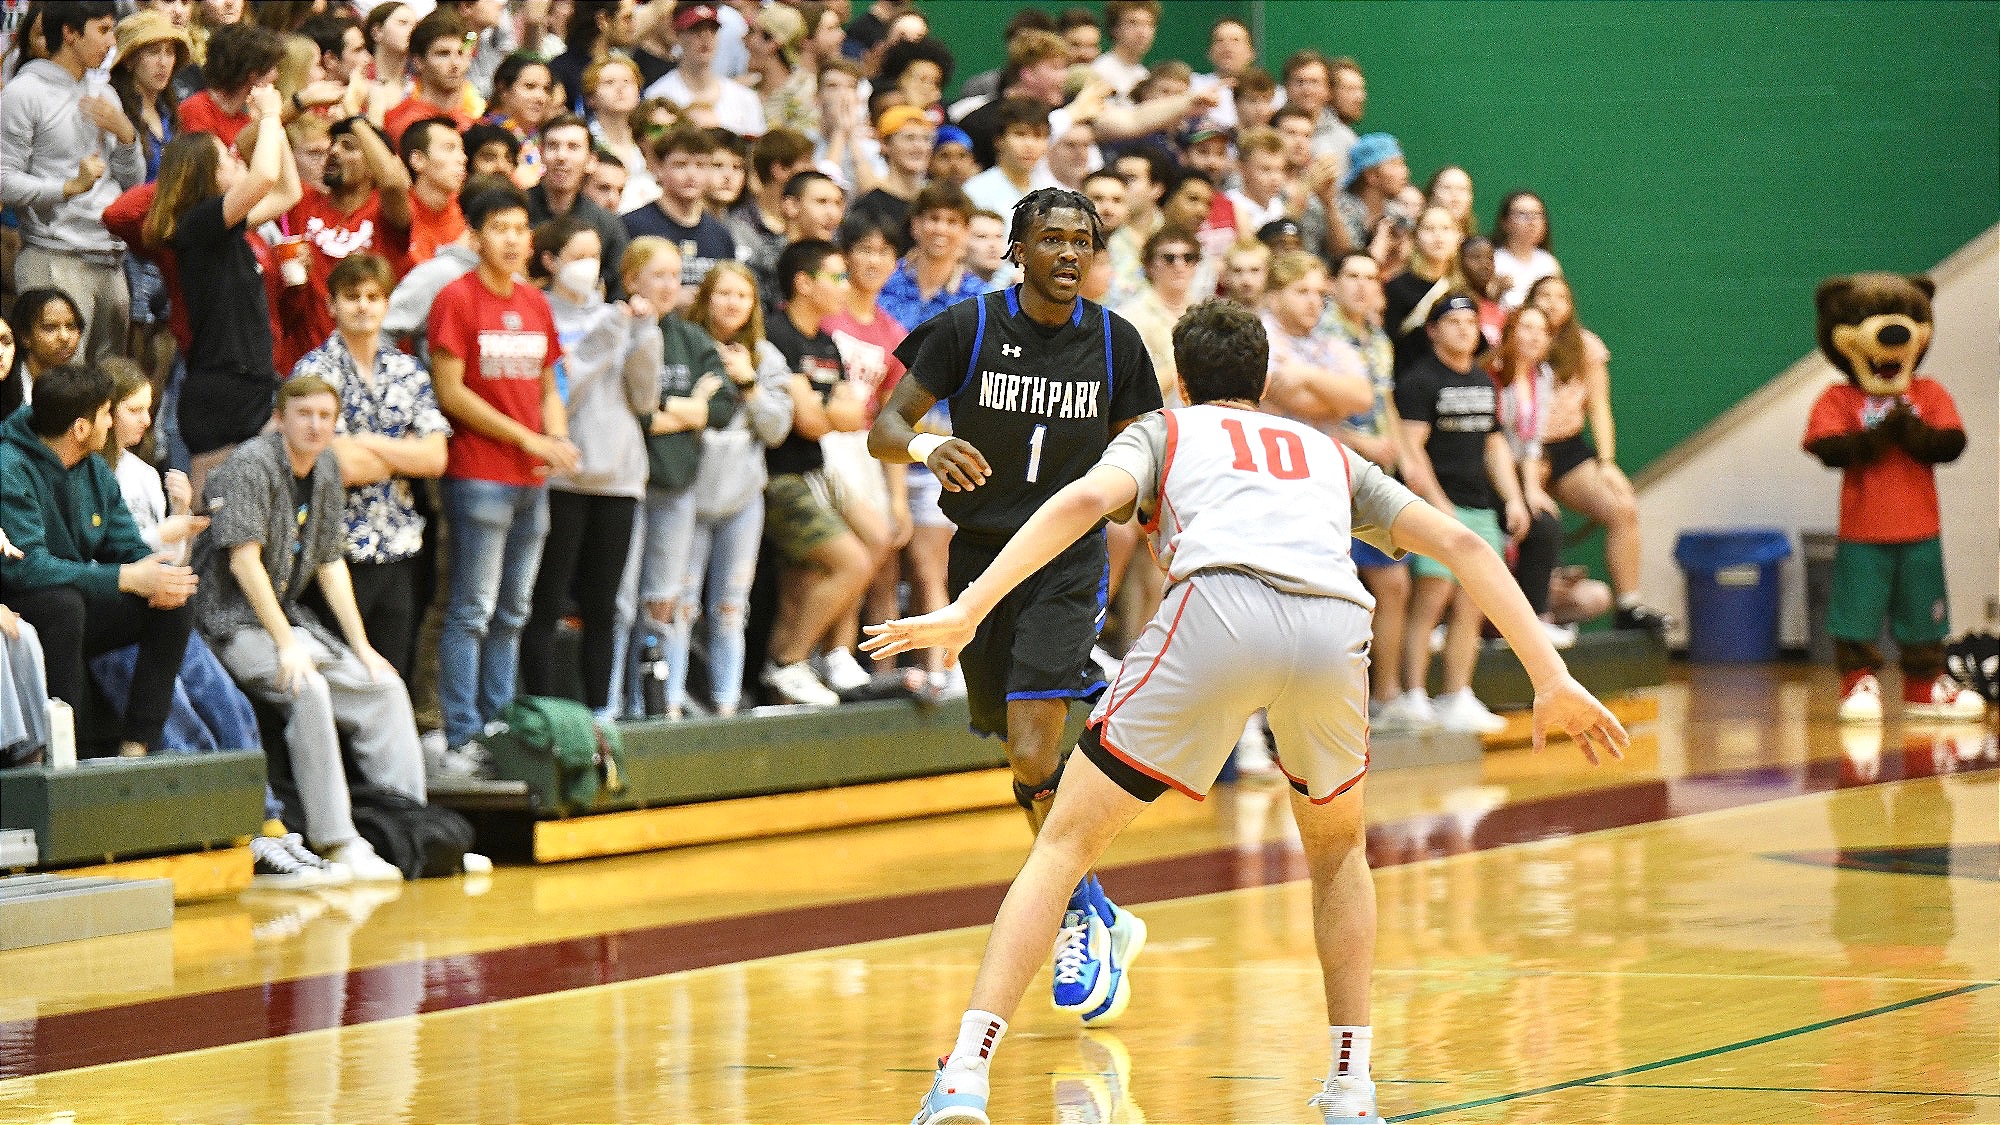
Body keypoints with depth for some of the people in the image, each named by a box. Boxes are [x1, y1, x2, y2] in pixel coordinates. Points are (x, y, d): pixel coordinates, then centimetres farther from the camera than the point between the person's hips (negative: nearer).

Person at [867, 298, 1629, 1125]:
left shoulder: (1166, 431, 31)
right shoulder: (1330, 454, 39)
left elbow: (1086, 500, 9)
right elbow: (1460, 543, 28)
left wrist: (965, 612, 0)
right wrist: (1552, 680, 26)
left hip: (1220, 608, -2)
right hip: (1334, 629, 3)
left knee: (1066, 842, 7)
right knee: (1338, 851, 30)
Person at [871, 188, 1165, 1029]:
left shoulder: (1114, 342, -1)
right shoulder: (968, 328, -6)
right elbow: (883, 429, -8)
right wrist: (926, 446, -29)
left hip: (1067, 558, -2)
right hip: (981, 550, 2)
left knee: (1034, 754, -19)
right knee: (1029, 763, 10)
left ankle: (1082, 920, -5)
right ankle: (1100, 920, 27)